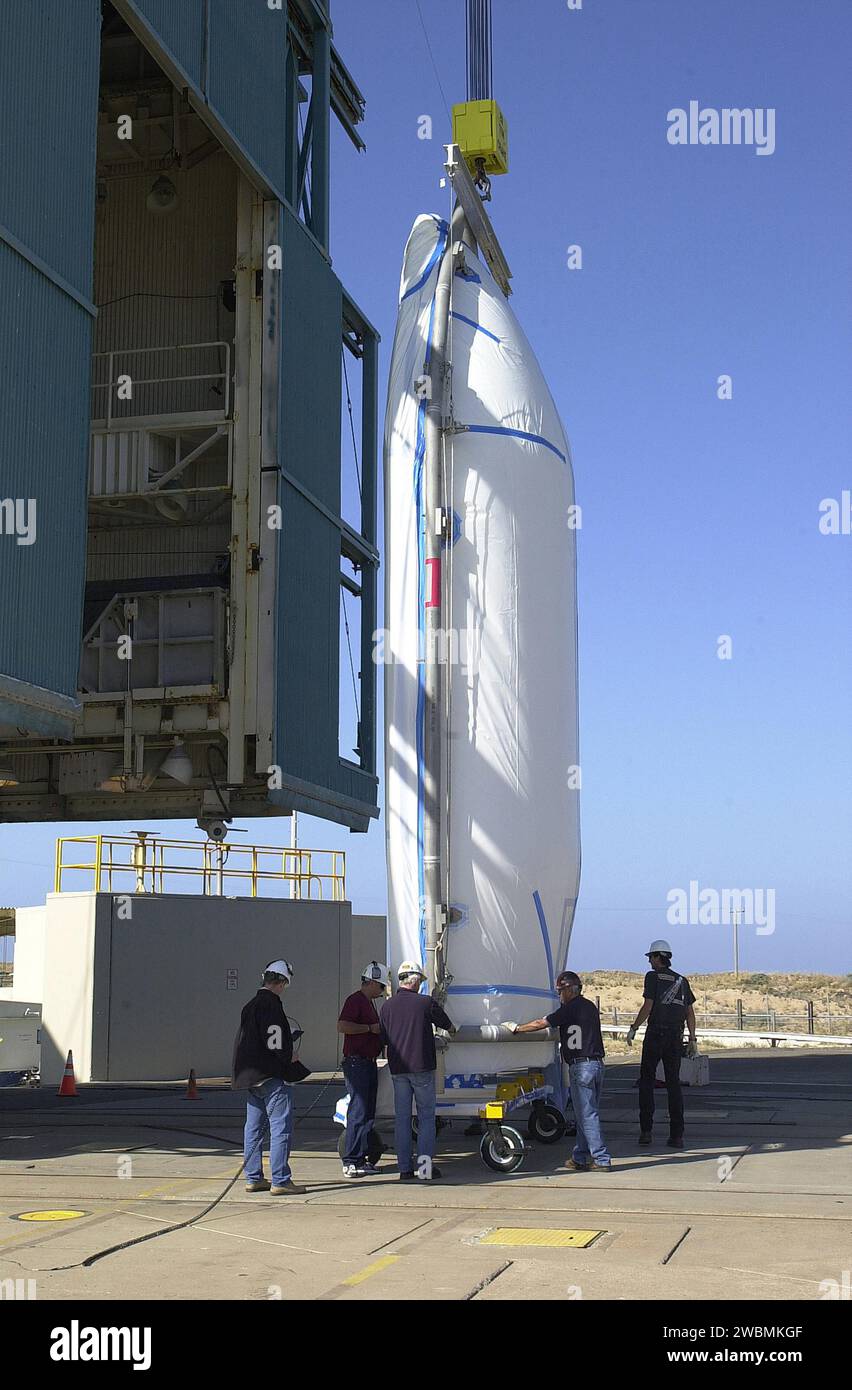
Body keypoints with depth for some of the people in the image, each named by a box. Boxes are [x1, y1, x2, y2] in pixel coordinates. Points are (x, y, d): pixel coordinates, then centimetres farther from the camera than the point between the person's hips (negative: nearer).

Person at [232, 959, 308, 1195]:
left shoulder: (250, 1006, 13)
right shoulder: (271, 1005, -15)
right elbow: (276, 1045, -20)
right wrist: (289, 1058, -3)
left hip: (250, 1076, 9)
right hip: (273, 1077, -9)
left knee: (254, 1128, 13)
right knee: (281, 1128, -5)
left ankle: (253, 1178, 19)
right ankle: (280, 1181, -6)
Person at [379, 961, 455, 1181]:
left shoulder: (388, 1006, 3)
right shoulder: (426, 1002, -6)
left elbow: (383, 1039, 9)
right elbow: (448, 1025, 11)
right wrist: (451, 1030, 34)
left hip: (398, 1069, 3)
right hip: (422, 1067, -3)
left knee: (402, 1118, 8)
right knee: (426, 1116, 5)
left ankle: (405, 1168, 8)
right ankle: (425, 1166, 0)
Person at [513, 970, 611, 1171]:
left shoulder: (570, 1009, -8)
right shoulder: (590, 1007, 15)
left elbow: (541, 1024, -7)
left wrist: (516, 1028, 4)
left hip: (581, 1066, -8)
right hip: (597, 1063, 8)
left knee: (587, 1116, -5)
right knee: (586, 1114, 12)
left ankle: (601, 1160, -7)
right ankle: (579, 1158, 16)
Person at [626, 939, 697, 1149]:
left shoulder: (653, 976, -3)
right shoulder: (682, 980, 14)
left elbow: (647, 1007, -10)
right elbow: (690, 1013, 12)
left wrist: (633, 1029, -2)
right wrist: (692, 1040, 15)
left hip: (655, 1035, -4)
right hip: (675, 1037, 4)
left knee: (646, 1080, 7)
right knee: (674, 1083, 6)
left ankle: (646, 1130, 0)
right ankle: (677, 1135, 0)